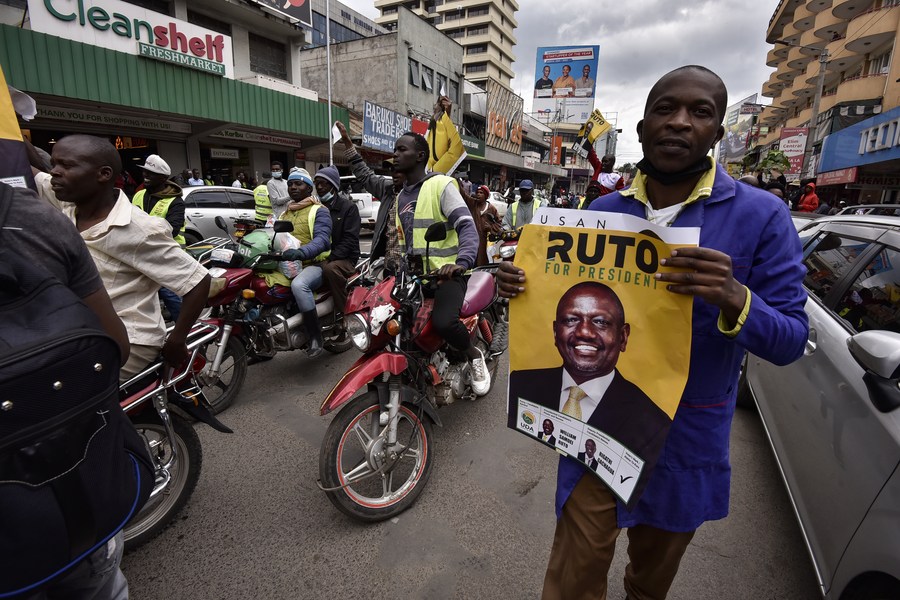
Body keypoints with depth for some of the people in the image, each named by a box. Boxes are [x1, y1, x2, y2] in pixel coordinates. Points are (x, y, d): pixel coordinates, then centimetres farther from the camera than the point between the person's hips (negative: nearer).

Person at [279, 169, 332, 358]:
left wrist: (301, 252, -38)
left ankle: (316, 337, -26)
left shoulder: (319, 211, -1)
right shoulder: (284, 214, 23)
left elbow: (322, 239, -18)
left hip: (314, 265, -7)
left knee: (298, 285, -37)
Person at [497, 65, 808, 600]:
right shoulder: (602, 211, -2)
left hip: (687, 435, 0)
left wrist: (735, 299, -32)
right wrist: (521, 286, -17)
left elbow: (791, 341, -10)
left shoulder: (761, 216, -10)